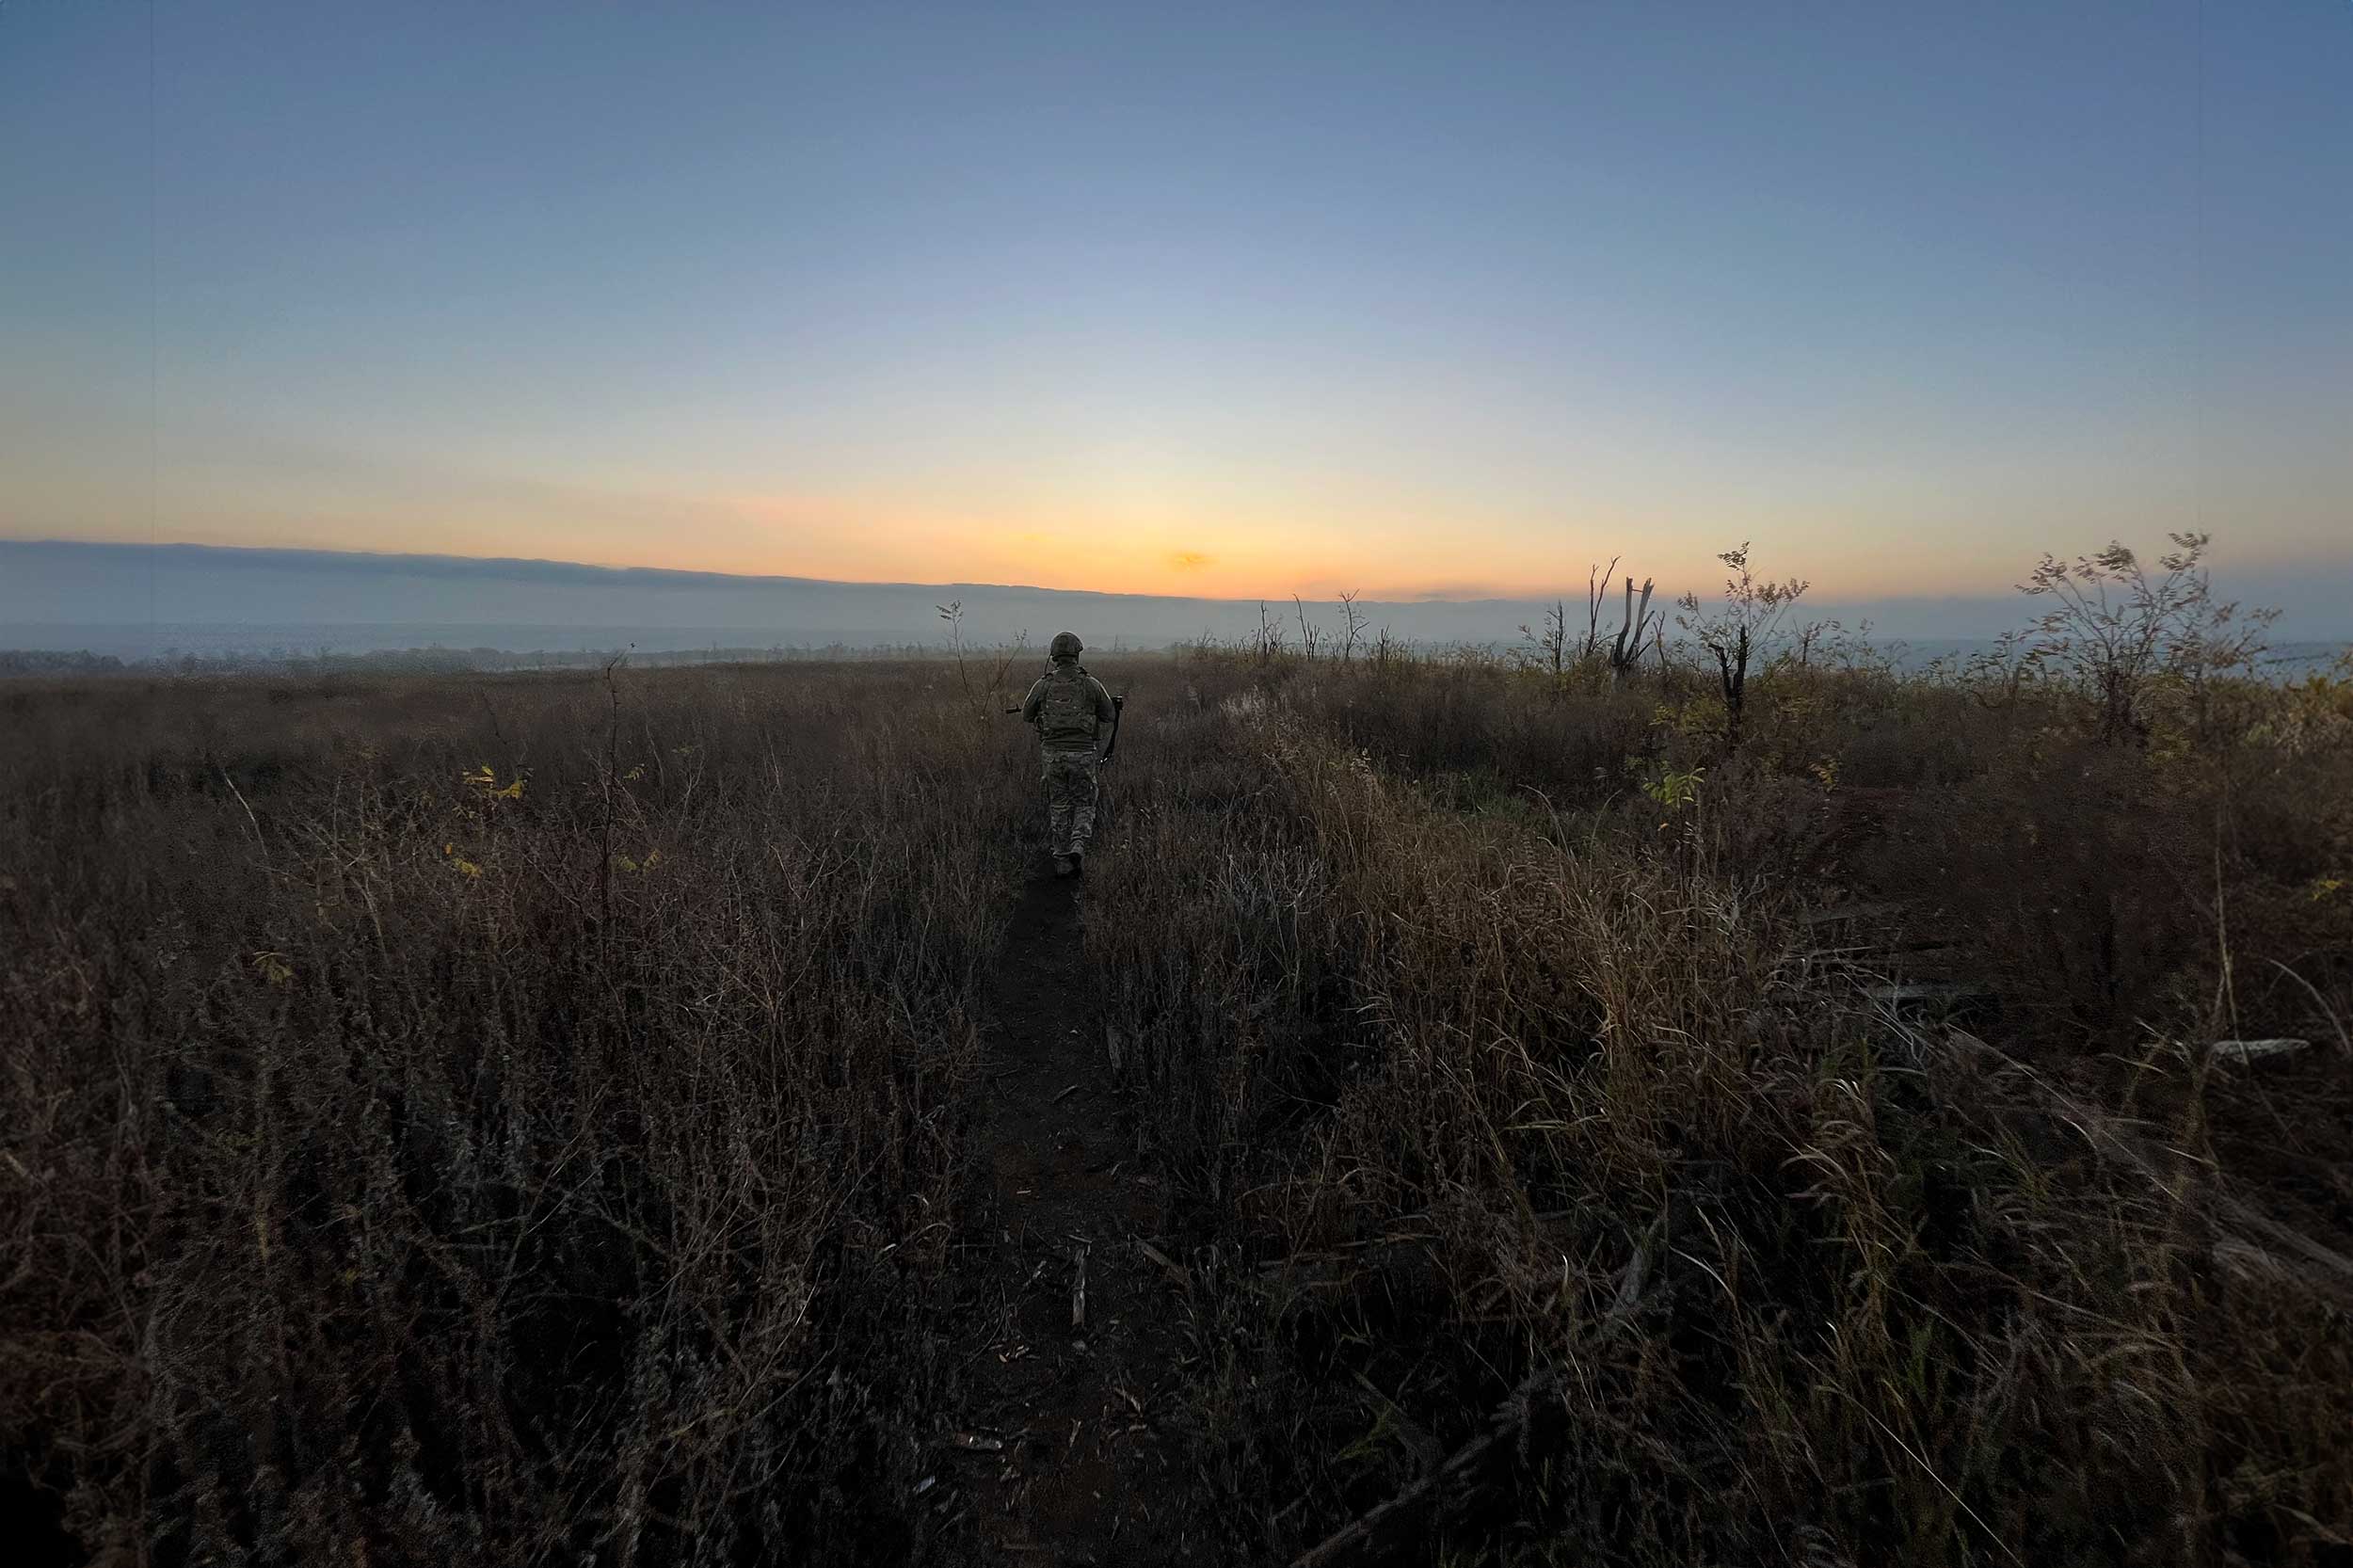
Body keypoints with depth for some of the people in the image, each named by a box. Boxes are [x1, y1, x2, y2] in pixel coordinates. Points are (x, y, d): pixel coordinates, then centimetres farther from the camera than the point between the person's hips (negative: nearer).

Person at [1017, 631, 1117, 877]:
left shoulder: (1043, 685, -1)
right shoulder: (1091, 684, -4)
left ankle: (1063, 861, 16)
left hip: (1053, 753, 1)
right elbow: (1108, 714, 8)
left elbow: (1026, 716, 11)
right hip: (1083, 753, -1)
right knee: (1084, 806, 11)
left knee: (1059, 807, 14)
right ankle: (1078, 848, -12)